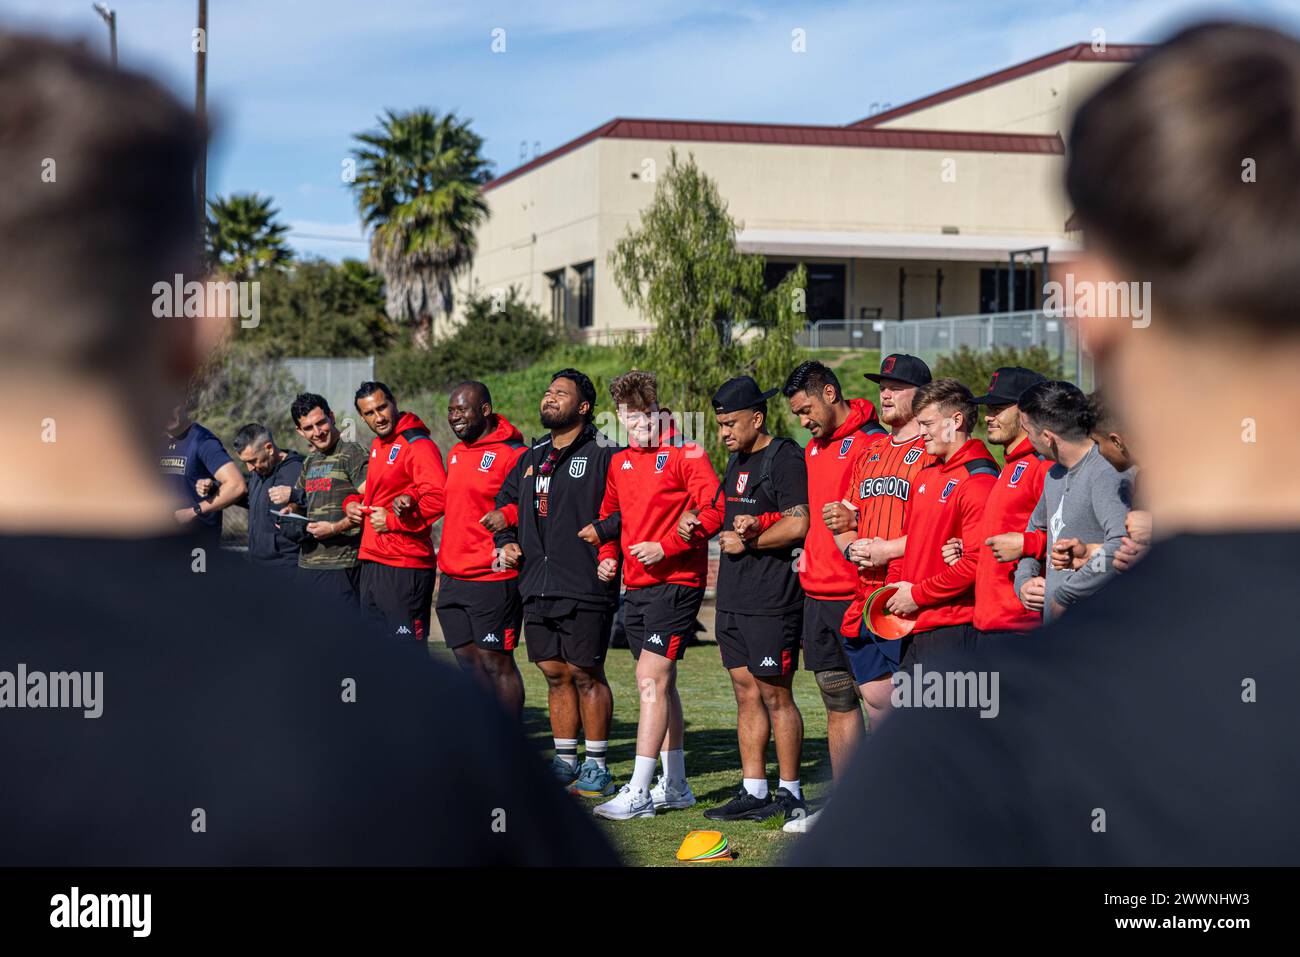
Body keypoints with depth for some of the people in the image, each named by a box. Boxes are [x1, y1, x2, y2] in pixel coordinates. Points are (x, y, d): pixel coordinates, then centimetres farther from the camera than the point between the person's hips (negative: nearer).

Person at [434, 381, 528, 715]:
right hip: (452, 580, 8)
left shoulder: (512, 454, -11)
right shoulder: (455, 454, 15)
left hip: (492, 580, -8)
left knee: (496, 663, -2)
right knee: (468, 661, 11)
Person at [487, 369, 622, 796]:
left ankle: (597, 766, 5)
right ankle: (565, 762, 19)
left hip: (585, 588, -7)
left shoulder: (604, 454, -4)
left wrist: (604, 531, -18)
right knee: (555, 674, 11)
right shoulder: (531, 457, 17)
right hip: (537, 586, 7)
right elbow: (505, 503, 29)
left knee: (586, 674, -3)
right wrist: (507, 541, 14)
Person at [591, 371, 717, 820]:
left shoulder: (685, 454, -8)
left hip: (675, 582, -8)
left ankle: (639, 792, -13)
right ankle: (675, 784, 24)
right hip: (636, 586, 8)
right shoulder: (619, 462, 13)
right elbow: (610, 514, 27)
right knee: (660, 683, 14)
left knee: (651, 681, -13)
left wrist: (665, 547, -20)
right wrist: (607, 555, 9)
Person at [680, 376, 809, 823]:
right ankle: (754, 792, 15)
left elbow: (797, 524, -20)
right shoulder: (737, 461, 17)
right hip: (733, 597, 9)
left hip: (772, 598, -9)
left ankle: (789, 792, 6)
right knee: (746, 692, 10)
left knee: (775, 694, -3)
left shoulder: (785, 458, -11)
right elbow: (723, 512, 27)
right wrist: (696, 522, 6)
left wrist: (747, 542, -11)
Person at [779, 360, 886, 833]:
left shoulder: (872, 443, -9)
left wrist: (856, 521, -28)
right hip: (818, 593, 9)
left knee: (874, 696, -6)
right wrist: (809, 552, 16)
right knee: (837, 702, 13)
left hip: (856, 594, -9)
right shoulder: (814, 449, 18)